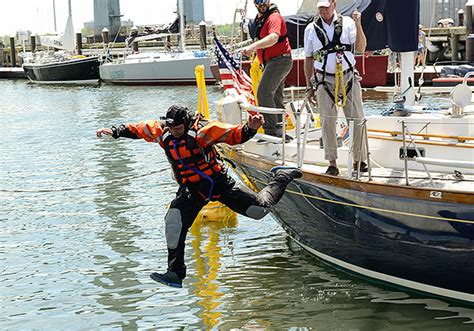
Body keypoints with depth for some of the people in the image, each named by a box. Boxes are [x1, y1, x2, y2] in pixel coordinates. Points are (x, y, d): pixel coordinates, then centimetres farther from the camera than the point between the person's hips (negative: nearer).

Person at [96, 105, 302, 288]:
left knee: (260, 209, -3)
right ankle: (176, 273, -11)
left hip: (220, 183, -4)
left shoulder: (202, 130, -21)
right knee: (174, 222, -19)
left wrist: (250, 128, -44)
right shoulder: (161, 131, -7)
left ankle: (281, 177, 28)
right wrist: (115, 132, 3)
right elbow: (137, 130, 10)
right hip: (191, 190, 4)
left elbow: (236, 135, -26)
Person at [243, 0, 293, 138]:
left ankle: (271, 131, -23)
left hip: (279, 60, -11)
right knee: (276, 98, 14)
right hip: (271, 61, 11)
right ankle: (279, 132, 21)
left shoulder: (274, 17, -16)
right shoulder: (259, 17, 15)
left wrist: (253, 46, -45)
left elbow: (274, 37, -34)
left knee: (264, 93, -21)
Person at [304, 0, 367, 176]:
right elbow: (308, 59, 11)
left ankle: (359, 160, 10)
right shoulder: (311, 29, 6)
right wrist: (309, 87, 9)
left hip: (348, 77, 0)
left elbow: (361, 48, -5)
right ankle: (332, 163, 5)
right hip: (324, 80, 0)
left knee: (357, 119, 0)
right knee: (327, 121, -1)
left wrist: (358, 25, -17)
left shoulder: (347, 23, 2)